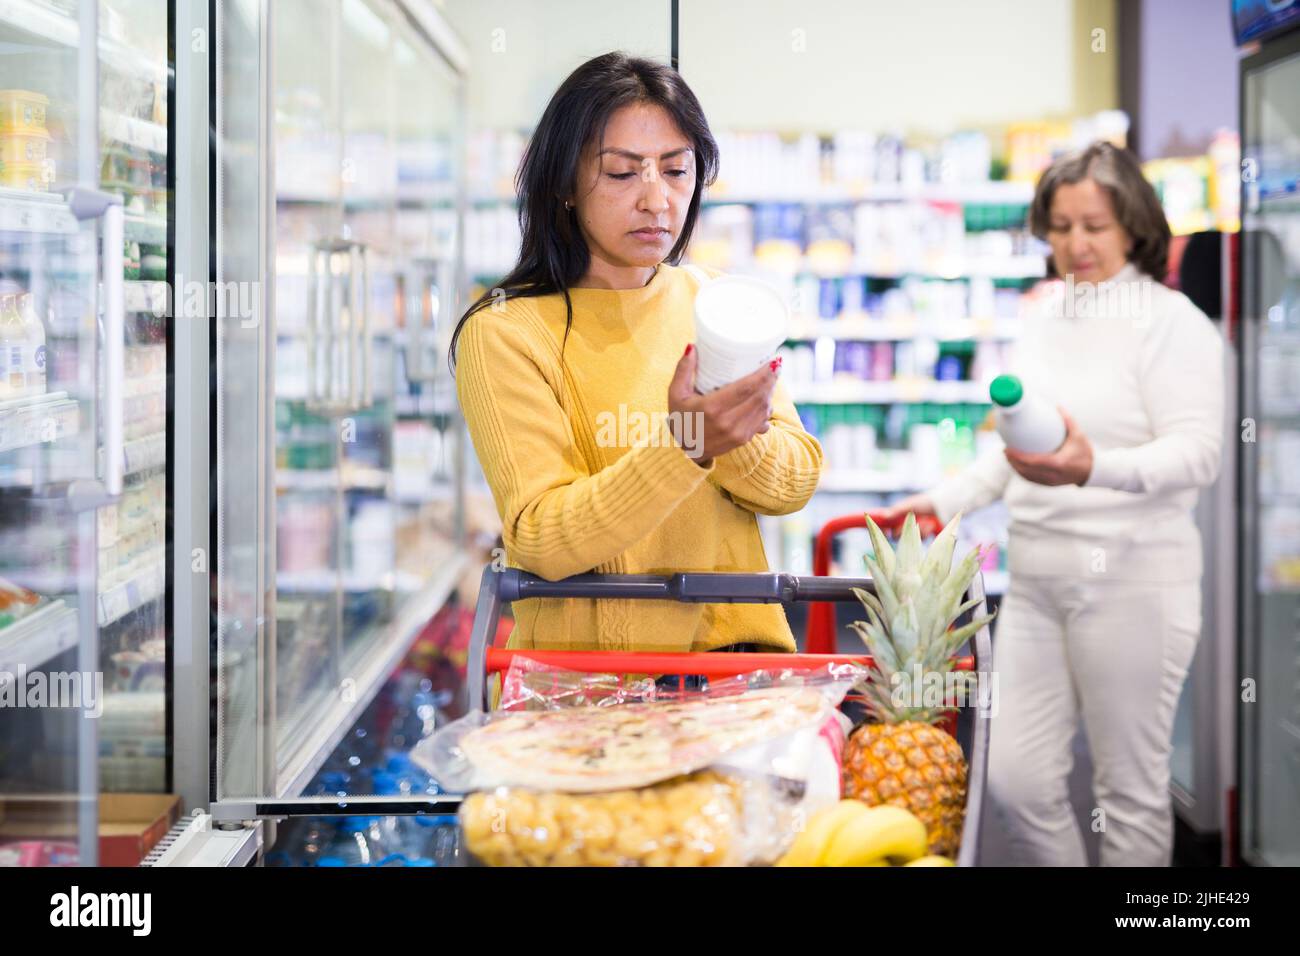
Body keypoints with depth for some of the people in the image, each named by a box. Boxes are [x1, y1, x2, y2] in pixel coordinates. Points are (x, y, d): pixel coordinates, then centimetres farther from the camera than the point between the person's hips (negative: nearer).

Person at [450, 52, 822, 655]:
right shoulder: (504, 333, -5)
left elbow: (798, 481, 8)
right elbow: (542, 542, -13)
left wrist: (737, 441, -15)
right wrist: (683, 448, -26)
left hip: (739, 648, 4)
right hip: (584, 669, -4)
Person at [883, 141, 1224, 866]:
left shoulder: (1171, 322, -8)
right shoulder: (1048, 314, 14)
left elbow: (1197, 453, -19)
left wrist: (1094, 468, -35)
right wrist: (946, 501, 19)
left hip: (1132, 582, -7)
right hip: (1037, 580, 7)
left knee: (1131, 790, 2)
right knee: (1016, 780, 6)